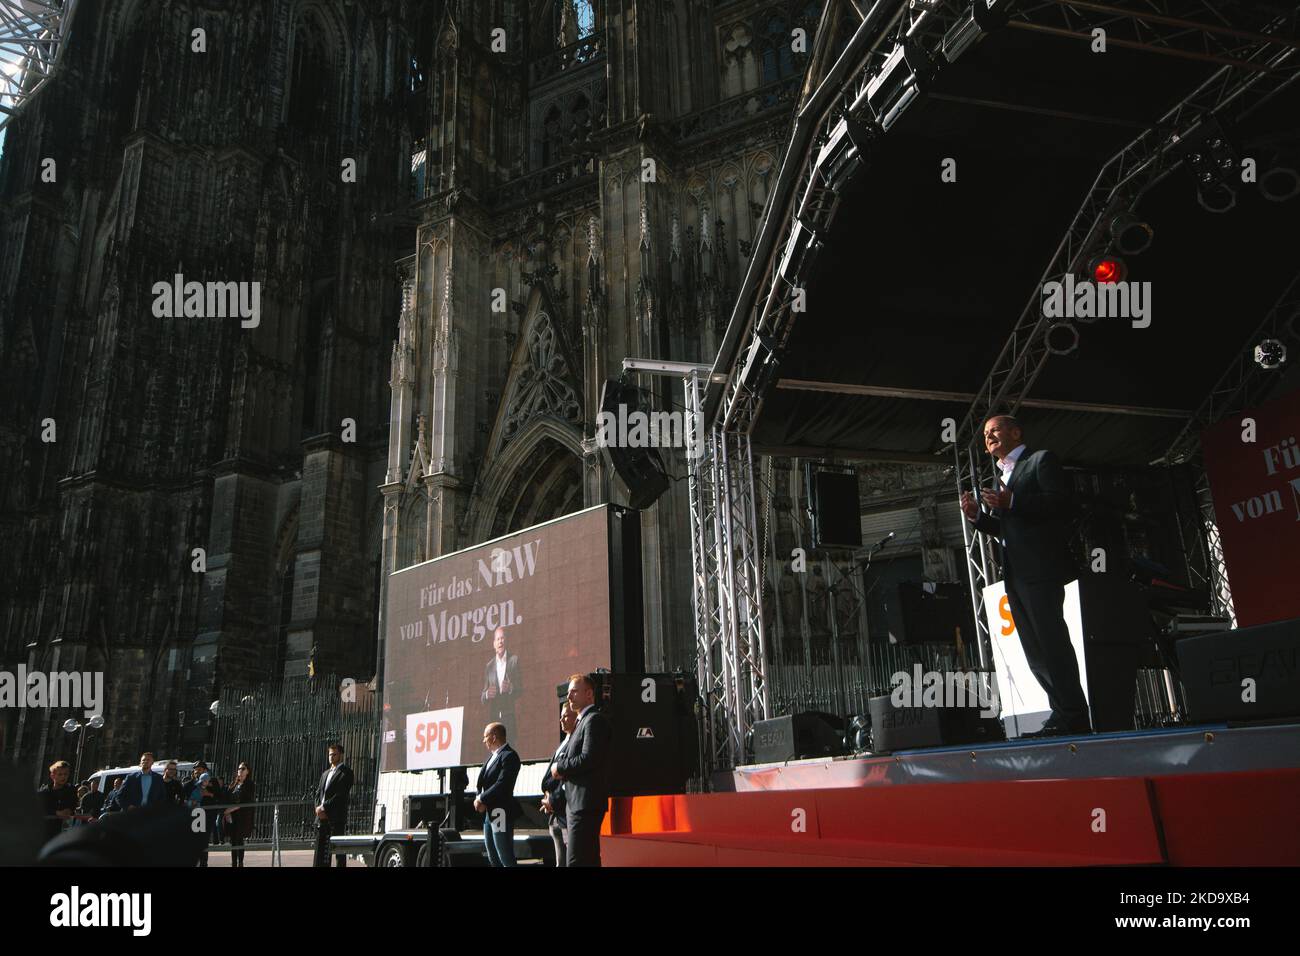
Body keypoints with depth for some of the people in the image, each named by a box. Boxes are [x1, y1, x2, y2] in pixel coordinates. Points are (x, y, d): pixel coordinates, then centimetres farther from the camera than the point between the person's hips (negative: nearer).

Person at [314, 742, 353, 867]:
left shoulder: (345, 772, -3)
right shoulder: (325, 773, 22)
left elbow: (340, 795, -12)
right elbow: (318, 792, 16)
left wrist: (325, 808, -14)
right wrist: (318, 807, -3)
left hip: (337, 816, -7)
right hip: (322, 817, 7)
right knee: (321, 848, 7)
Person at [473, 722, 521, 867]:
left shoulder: (509, 755, -13)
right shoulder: (493, 757, 17)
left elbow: (502, 784, -23)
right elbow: (484, 783, 14)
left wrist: (482, 800, -15)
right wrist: (479, 799, -5)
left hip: (500, 814, -10)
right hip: (488, 814, 10)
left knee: (506, 860, -7)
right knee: (493, 860, 15)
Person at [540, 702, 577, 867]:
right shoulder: (562, 744, 19)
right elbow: (549, 778, 21)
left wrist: (554, 801, -11)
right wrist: (548, 796, 3)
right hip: (556, 815, 10)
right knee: (560, 862, 14)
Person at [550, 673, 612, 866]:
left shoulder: (594, 720, -12)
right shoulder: (582, 721, 20)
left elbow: (589, 758, -22)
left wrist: (560, 767, -9)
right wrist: (563, 769, 1)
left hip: (586, 802, -10)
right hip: (577, 803, 10)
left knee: (577, 861, -11)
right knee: (589, 859, 14)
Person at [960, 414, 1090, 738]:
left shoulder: (1041, 460, 3)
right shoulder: (1000, 477, 27)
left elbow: (1061, 502, -12)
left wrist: (1012, 502, -19)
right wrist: (977, 516, 9)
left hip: (1040, 568, -8)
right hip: (1015, 574, 9)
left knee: (1052, 642, -11)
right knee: (1035, 653, 5)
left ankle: (1072, 717, -7)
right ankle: (1064, 714, 9)